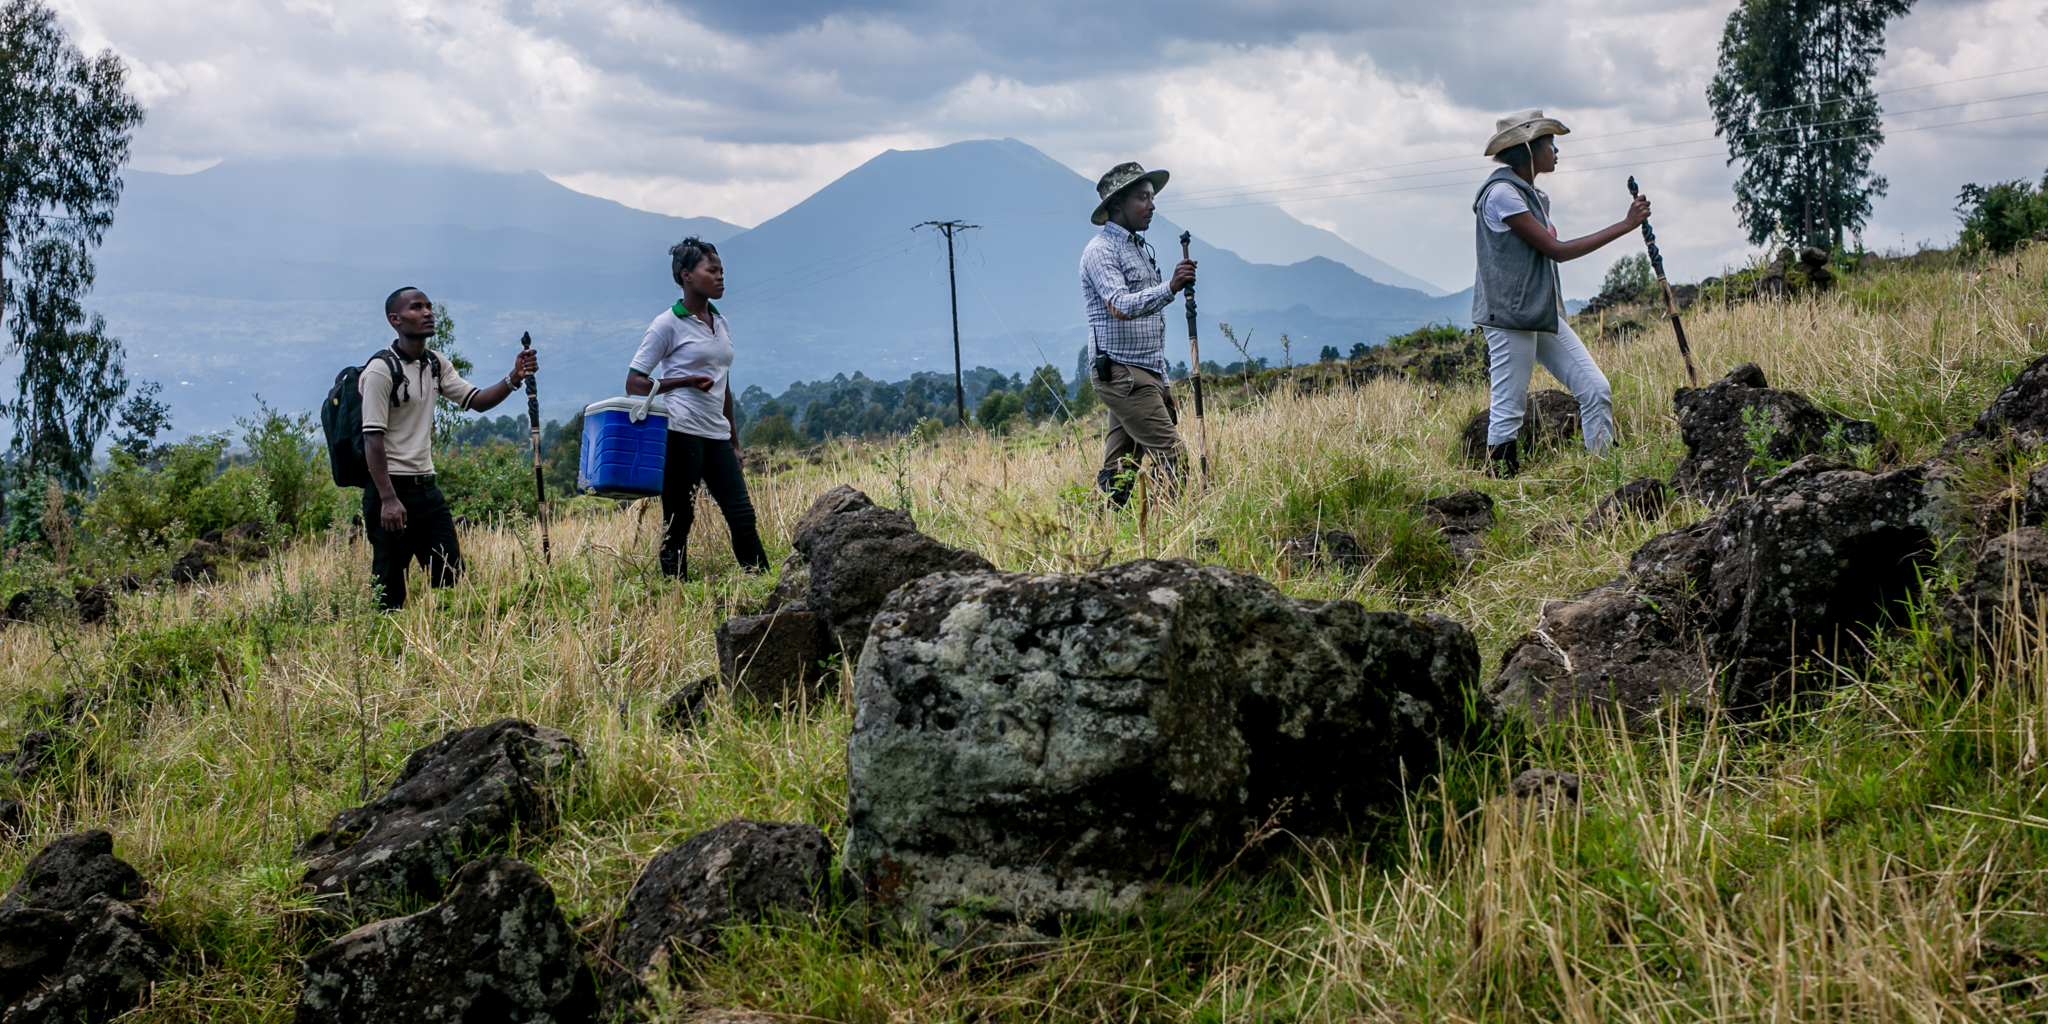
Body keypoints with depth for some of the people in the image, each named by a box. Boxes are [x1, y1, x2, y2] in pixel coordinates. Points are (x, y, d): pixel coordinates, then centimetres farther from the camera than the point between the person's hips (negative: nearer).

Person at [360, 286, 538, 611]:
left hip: (427, 485, 8)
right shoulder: (381, 370, -12)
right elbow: (373, 440, -16)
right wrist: (388, 499, -23)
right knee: (390, 586, -4)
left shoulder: (435, 365, 12)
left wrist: (514, 378, -6)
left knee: (451, 573, 6)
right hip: (392, 486, -8)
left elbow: (477, 400, 12)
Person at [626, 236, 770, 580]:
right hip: (682, 432, -6)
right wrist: (688, 380, -14)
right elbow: (634, 384, -4)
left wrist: (734, 441, 22)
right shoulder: (668, 324, -4)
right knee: (677, 522, -3)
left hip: (716, 435, 7)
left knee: (742, 515, 0)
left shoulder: (720, 323, 17)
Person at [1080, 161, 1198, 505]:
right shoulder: (1101, 250, -9)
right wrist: (1170, 288, -37)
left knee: (1119, 470, 5)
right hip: (1121, 375, -9)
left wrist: (1162, 382, 22)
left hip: (1144, 376, 9)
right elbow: (1121, 307, -25)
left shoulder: (1140, 248, 21)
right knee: (1172, 459, -15)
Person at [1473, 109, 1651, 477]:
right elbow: (1556, 250, -16)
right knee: (1509, 411, -6)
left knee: (1596, 390, 2)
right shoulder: (1502, 194, -13)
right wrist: (1624, 225, -12)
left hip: (1545, 316, 9)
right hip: (1510, 317, -9)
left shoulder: (1533, 195, 16)